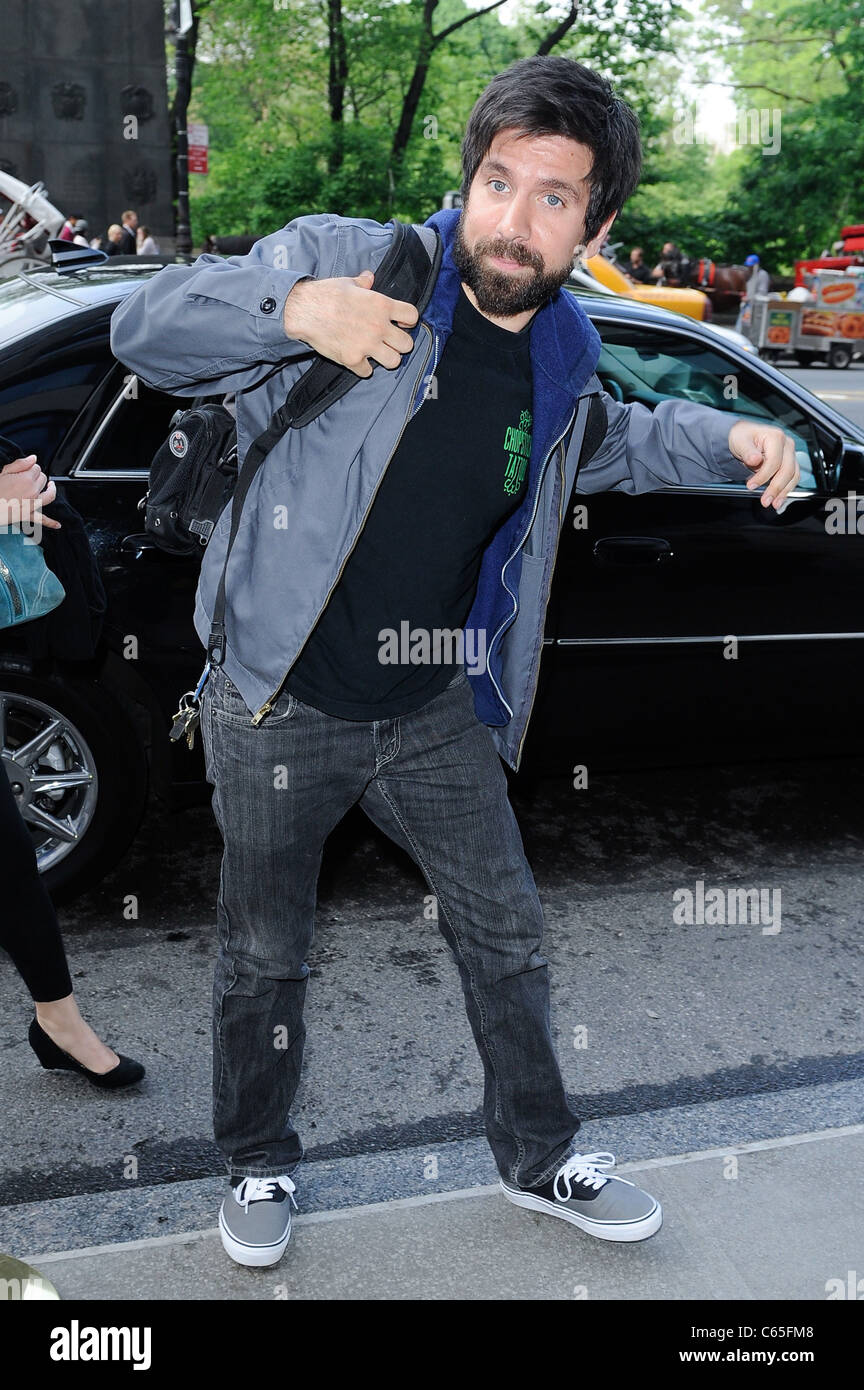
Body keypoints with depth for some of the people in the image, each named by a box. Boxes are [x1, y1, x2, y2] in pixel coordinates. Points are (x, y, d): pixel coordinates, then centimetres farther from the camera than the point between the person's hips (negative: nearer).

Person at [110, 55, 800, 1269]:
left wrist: (727, 440, 6)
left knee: (508, 939, 14)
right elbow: (144, 329, -14)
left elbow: (604, 441, 24)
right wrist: (292, 308, -33)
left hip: (436, 714, 4)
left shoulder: (561, 351, 1)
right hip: (280, 712, -4)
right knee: (265, 956, 12)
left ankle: (539, 1157, 38)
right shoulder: (348, 259, -15)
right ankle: (259, 1166, 39)